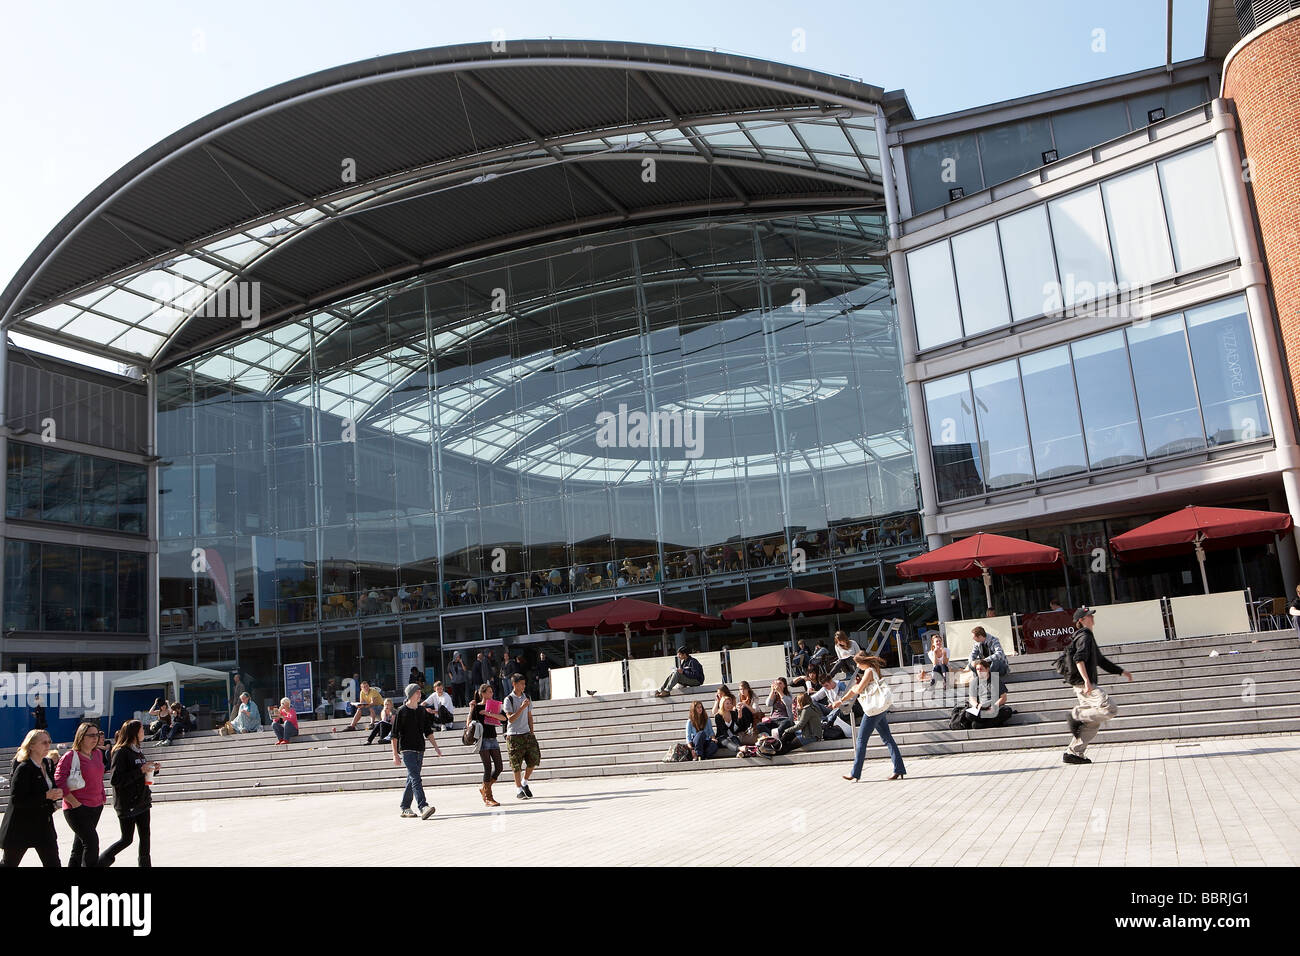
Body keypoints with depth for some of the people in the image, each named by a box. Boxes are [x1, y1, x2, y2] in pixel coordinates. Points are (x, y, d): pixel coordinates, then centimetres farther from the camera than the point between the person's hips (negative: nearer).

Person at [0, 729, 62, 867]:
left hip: (44, 825, 6)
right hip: (21, 827, -6)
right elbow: (16, 800, -22)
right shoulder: (23, 768, -17)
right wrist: (46, 796, -25)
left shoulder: (48, 764, 5)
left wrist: (57, 794, -5)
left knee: (53, 863, 1)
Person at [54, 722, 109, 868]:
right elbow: (58, 782, -15)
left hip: (96, 807, 7)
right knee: (92, 842, -16)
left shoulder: (98, 753, 11)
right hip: (77, 809, -7)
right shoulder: (70, 756, -10)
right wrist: (74, 803, -18)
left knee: (79, 847, 15)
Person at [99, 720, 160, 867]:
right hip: (127, 804, -7)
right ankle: (99, 862, 18)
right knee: (127, 839, 1)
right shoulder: (121, 752, -14)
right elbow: (115, 780, -22)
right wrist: (141, 770, -24)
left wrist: (153, 769, 3)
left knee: (145, 836, 7)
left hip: (142, 800, 7)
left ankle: (145, 863, 15)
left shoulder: (138, 752, 12)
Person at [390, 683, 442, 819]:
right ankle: (423, 807, -25)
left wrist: (436, 747, 11)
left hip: (420, 750, 6)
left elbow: (428, 731, 19)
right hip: (407, 750, -6)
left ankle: (405, 808, 20)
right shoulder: (401, 711, -5)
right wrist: (395, 755, -9)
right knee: (416, 779, -16)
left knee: (412, 780, 10)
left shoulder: (422, 711, 13)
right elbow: (395, 735, -5)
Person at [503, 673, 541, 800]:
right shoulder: (508, 700, -8)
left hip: (527, 734, 5)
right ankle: (519, 790, 9)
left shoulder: (526, 698, 10)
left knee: (534, 758, 0)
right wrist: (522, 707, -23)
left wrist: (531, 731, 8)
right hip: (514, 736, -5)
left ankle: (524, 783, 21)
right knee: (516, 764, -1)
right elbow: (510, 718, -16)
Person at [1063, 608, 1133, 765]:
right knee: (1110, 709, -18)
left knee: (1094, 722, 8)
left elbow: (1101, 661, 32)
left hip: (1087, 685, 10)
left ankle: (1073, 753, 7)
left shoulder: (1089, 637, 24)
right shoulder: (1084, 636, -8)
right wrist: (1087, 681, -31)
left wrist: (1121, 671, 30)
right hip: (1084, 684, -10)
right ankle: (1077, 715, -8)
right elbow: (1079, 659, -22)